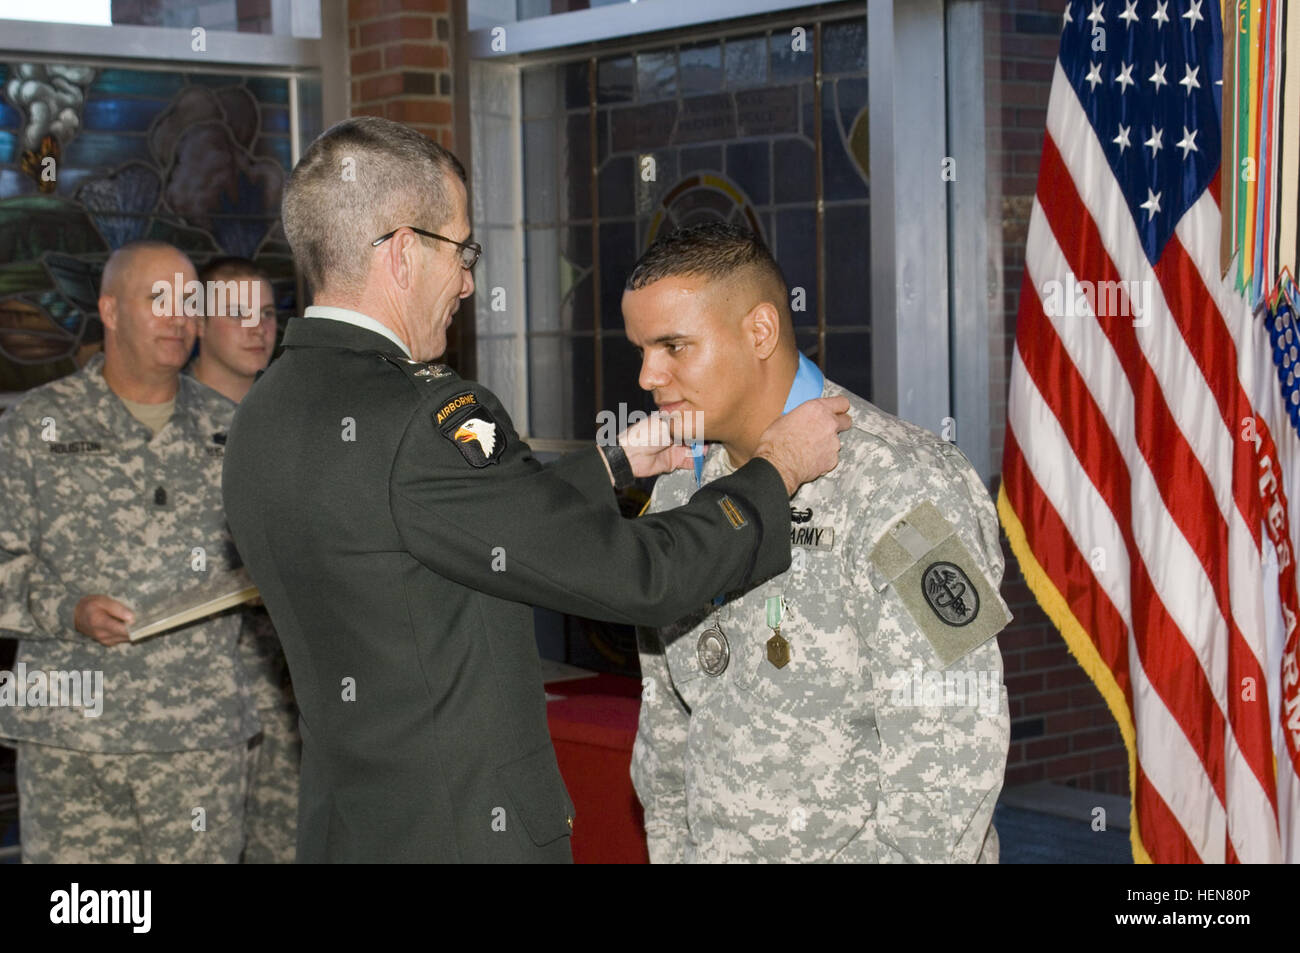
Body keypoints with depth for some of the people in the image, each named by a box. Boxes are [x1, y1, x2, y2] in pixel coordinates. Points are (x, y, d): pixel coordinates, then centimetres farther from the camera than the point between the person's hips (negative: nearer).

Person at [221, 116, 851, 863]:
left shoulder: (268, 414, 6)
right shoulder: (419, 419, -23)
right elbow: (635, 575, -19)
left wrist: (618, 460, 20)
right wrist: (779, 470, -5)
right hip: (469, 836, -9)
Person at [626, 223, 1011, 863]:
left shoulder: (902, 487, -18)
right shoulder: (677, 492, 6)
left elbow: (949, 750, -21)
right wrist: (669, 847, 11)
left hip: (863, 851, -6)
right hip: (713, 848, 6)